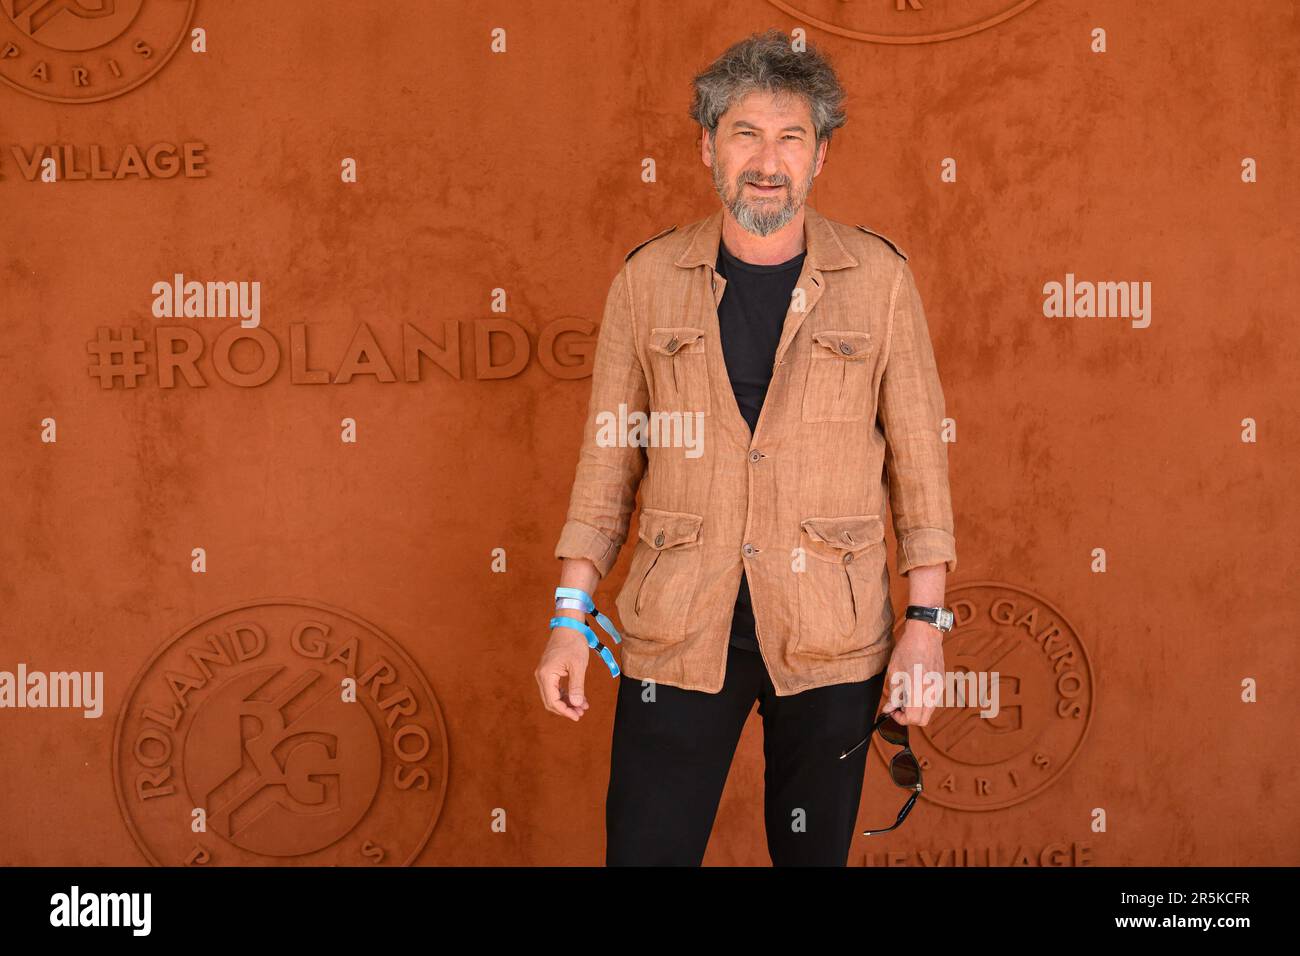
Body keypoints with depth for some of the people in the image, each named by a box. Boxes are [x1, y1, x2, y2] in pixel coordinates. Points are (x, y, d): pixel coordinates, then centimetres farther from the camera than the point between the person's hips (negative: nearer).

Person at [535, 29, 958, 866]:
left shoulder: (878, 277, 0)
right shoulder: (648, 278, 3)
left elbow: (919, 451, 2)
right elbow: (610, 455, 6)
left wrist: (927, 620, -2)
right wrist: (571, 616, 2)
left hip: (830, 637, 0)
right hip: (678, 631, 1)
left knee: (814, 852, 12)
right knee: (646, 846, 3)